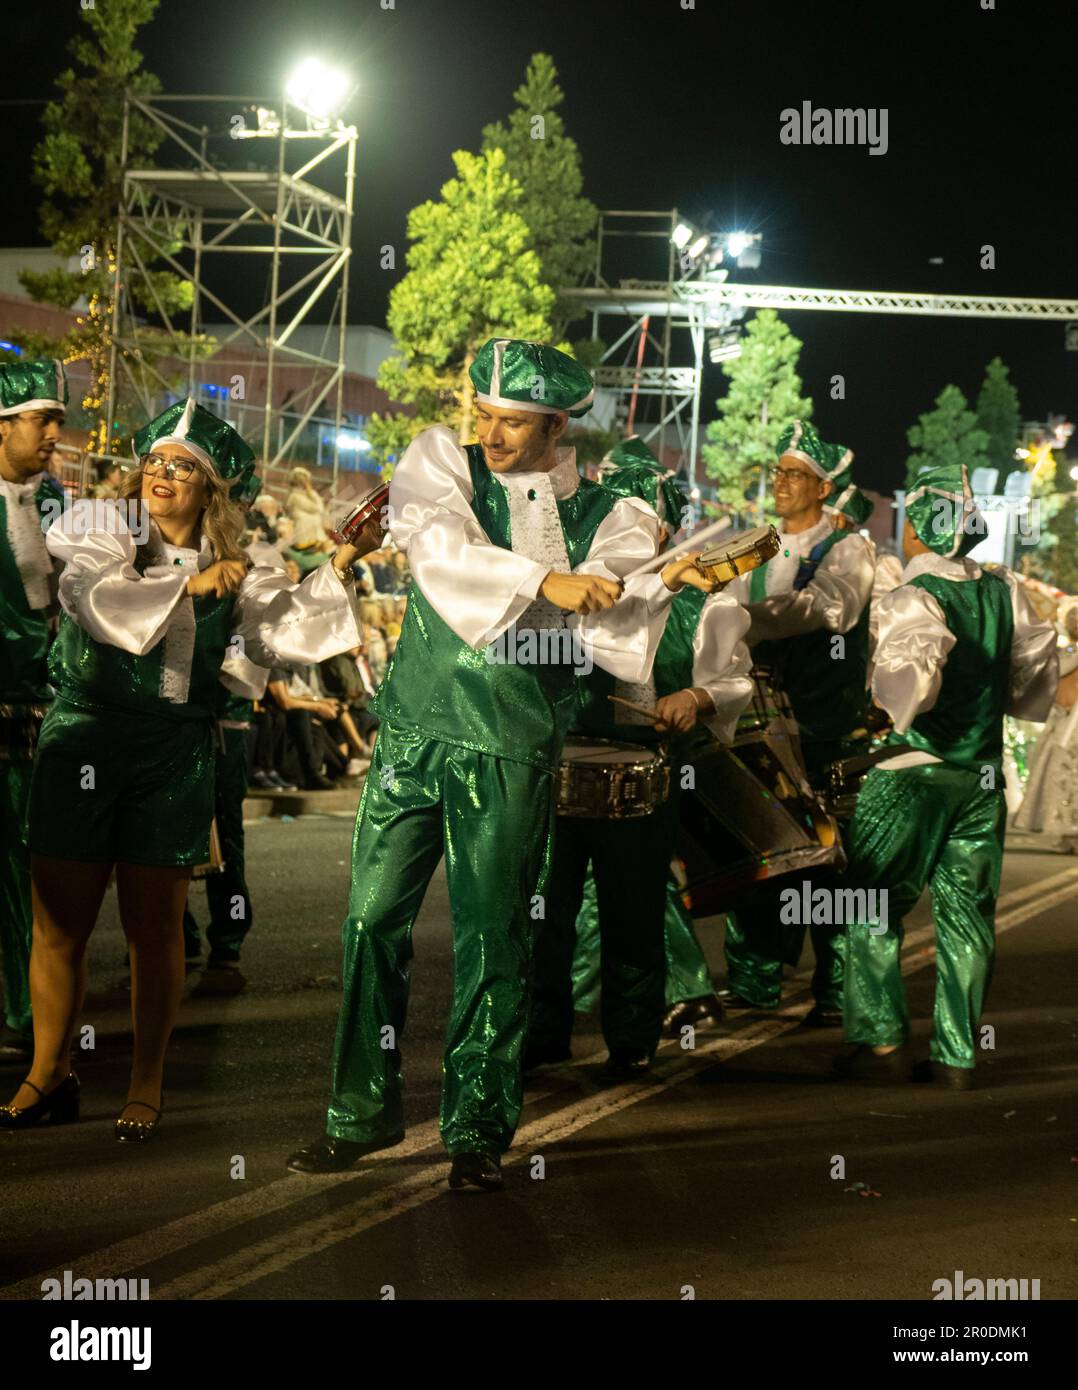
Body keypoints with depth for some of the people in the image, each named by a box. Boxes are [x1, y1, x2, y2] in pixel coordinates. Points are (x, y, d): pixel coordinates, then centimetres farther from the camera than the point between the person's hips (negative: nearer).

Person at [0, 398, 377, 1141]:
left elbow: (290, 630, -4)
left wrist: (339, 567, -14)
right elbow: (100, 601, -16)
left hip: (173, 757, 1)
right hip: (81, 740, -1)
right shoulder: (101, 529, 2)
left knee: (155, 926, 5)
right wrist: (189, 586, -17)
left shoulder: (233, 569, 7)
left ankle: (147, 1085, 17)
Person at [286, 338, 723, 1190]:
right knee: (374, 918, 3)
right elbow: (442, 549, -14)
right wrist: (545, 582, -25)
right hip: (415, 729, 2)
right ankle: (365, 1111, 16)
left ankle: (478, 1129, 12)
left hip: (512, 751, -1)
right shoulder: (441, 463, 5)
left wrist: (664, 586, -27)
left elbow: (606, 630, -9)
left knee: (494, 939, 1)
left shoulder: (607, 517, 3)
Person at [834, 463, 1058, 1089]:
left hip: (912, 773, -5)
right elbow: (1039, 663, 14)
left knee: (873, 909, 5)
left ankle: (884, 1043, 2)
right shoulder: (1005, 592, 3)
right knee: (966, 914, 8)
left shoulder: (914, 599, -15)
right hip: (984, 775, 5)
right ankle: (957, 1055, 8)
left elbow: (914, 667, -32)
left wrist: (883, 712, -19)